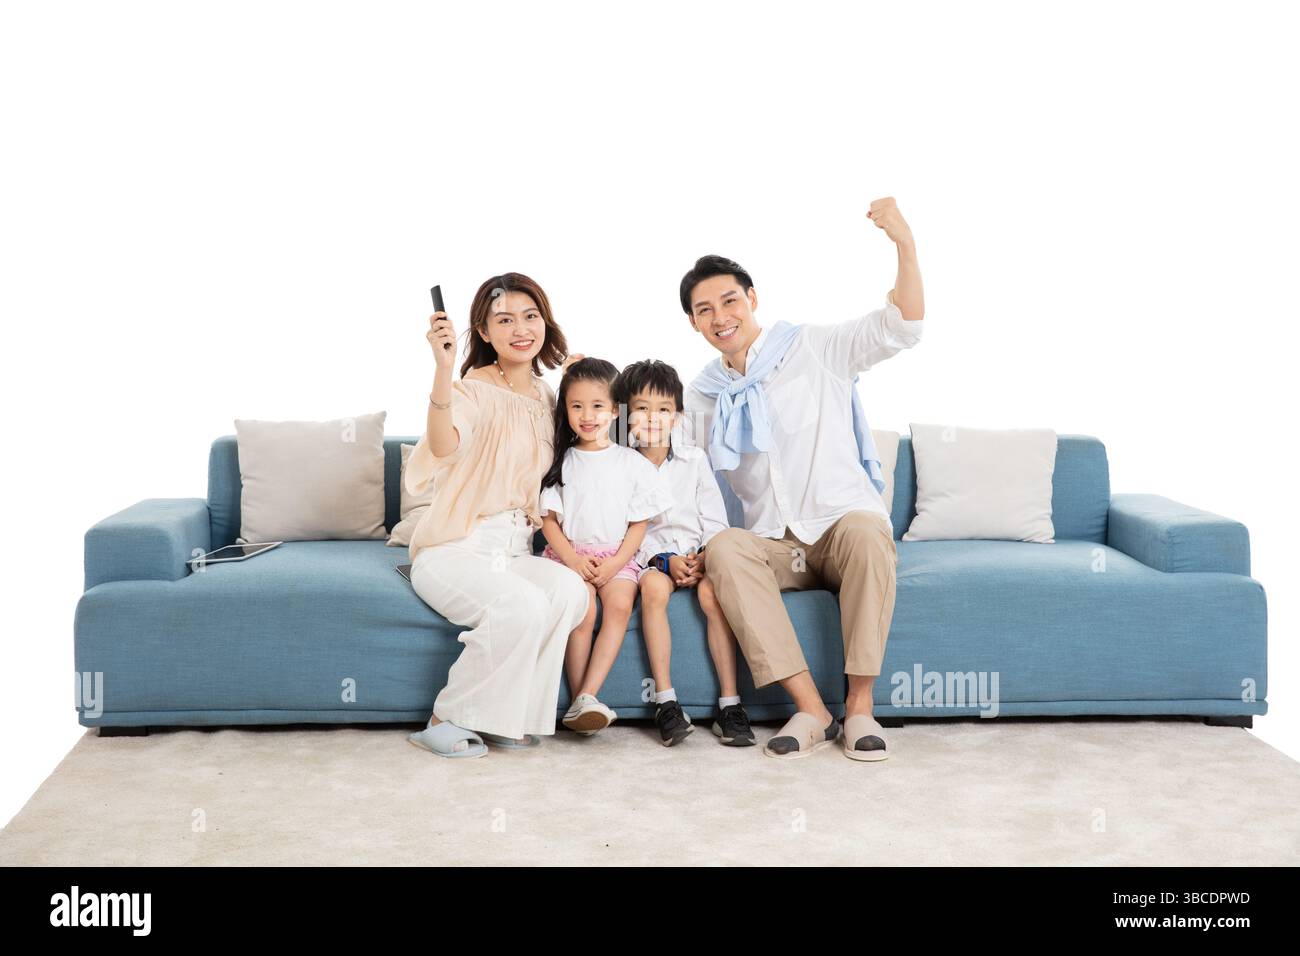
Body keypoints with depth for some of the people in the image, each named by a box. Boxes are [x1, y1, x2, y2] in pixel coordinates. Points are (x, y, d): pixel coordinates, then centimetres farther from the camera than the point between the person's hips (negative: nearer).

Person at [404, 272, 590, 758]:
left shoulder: (546, 398, 12)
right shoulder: (473, 390, -10)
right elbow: (444, 447, -35)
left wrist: (538, 511, 10)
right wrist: (443, 367, -46)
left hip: (513, 549, 6)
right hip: (453, 549, -6)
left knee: (570, 589, -25)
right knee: (523, 606, -32)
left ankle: (508, 717, -14)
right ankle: (447, 721, -13)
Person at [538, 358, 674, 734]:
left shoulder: (632, 463, 7)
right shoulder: (560, 461, 8)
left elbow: (639, 524, 5)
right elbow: (549, 519, 4)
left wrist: (615, 564, -10)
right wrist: (573, 559, -12)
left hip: (616, 557, 0)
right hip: (570, 554, 0)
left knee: (620, 605, -29)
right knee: (583, 610, -28)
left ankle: (585, 698, -34)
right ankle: (579, 699, -23)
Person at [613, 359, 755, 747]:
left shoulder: (694, 459, 11)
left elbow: (715, 519, 7)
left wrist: (705, 557, -11)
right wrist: (665, 560, -16)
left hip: (698, 555, 1)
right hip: (649, 556, -1)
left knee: (713, 591, -31)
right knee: (654, 585, -36)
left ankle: (730, 705, -30)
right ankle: (665, 702, -35)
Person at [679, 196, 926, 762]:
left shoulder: (814, 349, 1)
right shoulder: (704, 394, 12)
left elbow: (902, 327, -11)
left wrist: (905, 246, -25)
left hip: (844, 522, -3)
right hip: (775, 546, 3)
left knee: (867, 531, -38)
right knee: (723, 548, -31)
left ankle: (860, 705, -30)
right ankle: (810, 709, -34)